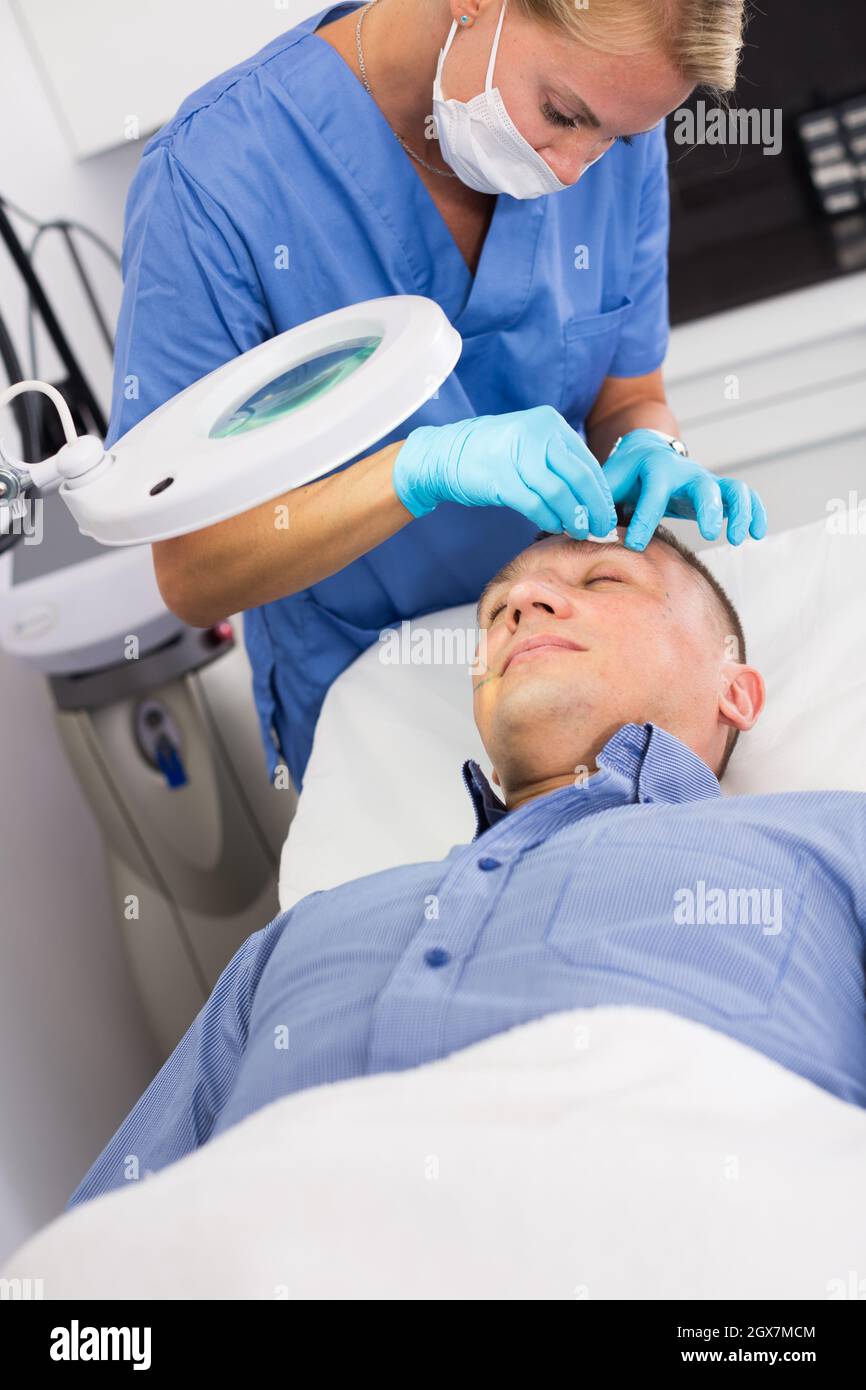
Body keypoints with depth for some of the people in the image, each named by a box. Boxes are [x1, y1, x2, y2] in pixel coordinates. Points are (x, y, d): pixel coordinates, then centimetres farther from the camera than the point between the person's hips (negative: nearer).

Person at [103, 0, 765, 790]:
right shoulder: (209, 181, -26)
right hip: (356, 688, -4)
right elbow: (192, 576, -24)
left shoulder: (619, 137, -12)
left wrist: (652, 454, -21)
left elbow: (630, 399, 2)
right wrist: (424, 466, -37)